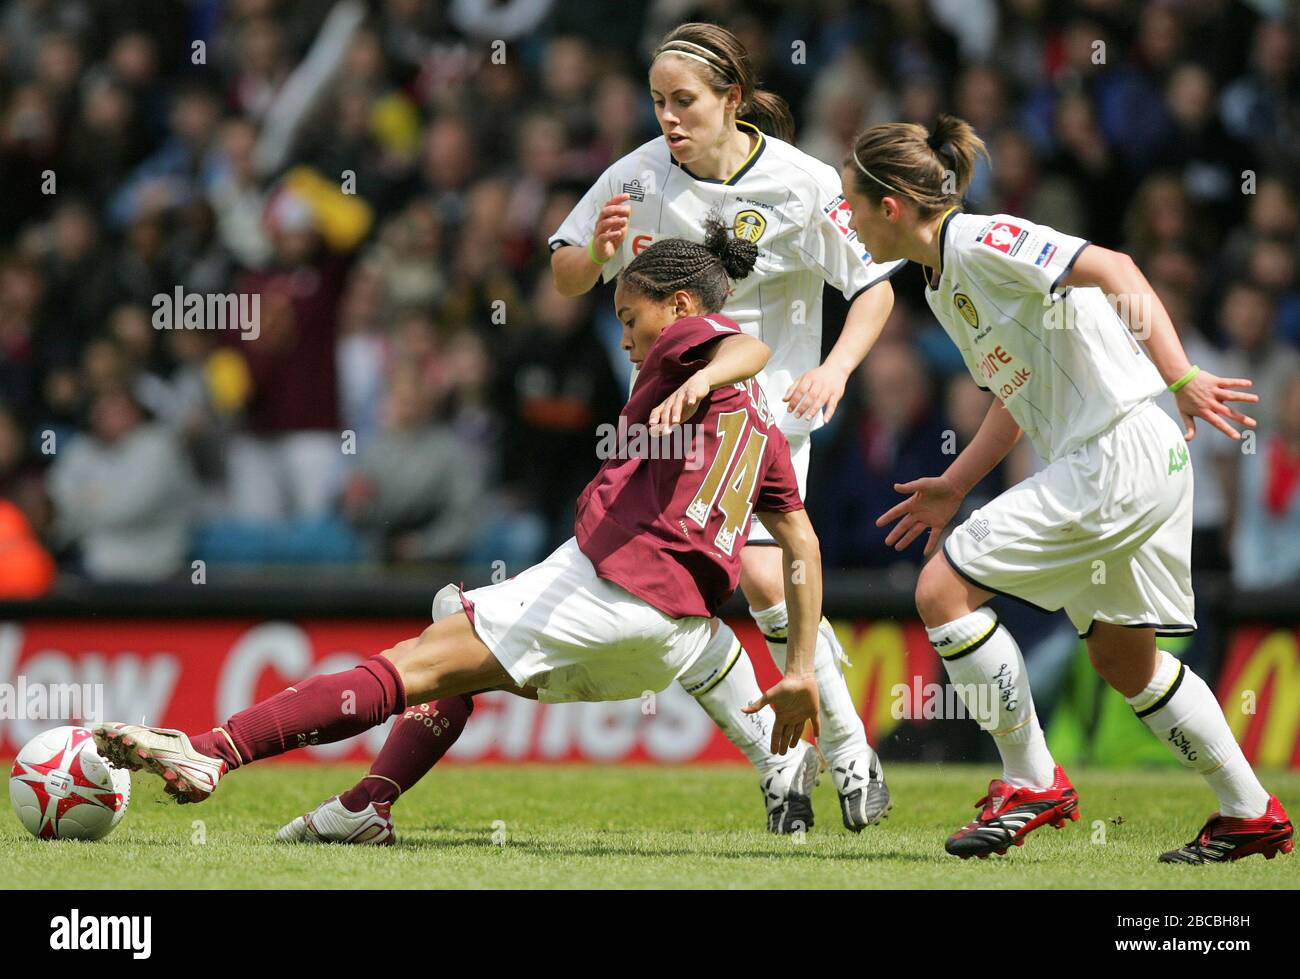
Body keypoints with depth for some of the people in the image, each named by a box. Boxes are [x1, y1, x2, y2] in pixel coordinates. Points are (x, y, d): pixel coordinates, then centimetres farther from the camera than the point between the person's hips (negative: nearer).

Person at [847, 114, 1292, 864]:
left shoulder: (981, 242, -13)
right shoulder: (942, 282, 17)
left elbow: (1110, 267, -23)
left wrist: (1181, 376, -31)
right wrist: (955, 484, 23)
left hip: (1120, 453, -10)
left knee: (944, 588, -10)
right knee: (1122, 656, 18)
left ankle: (1032, 782, -2)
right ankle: (1251, 814, 26)